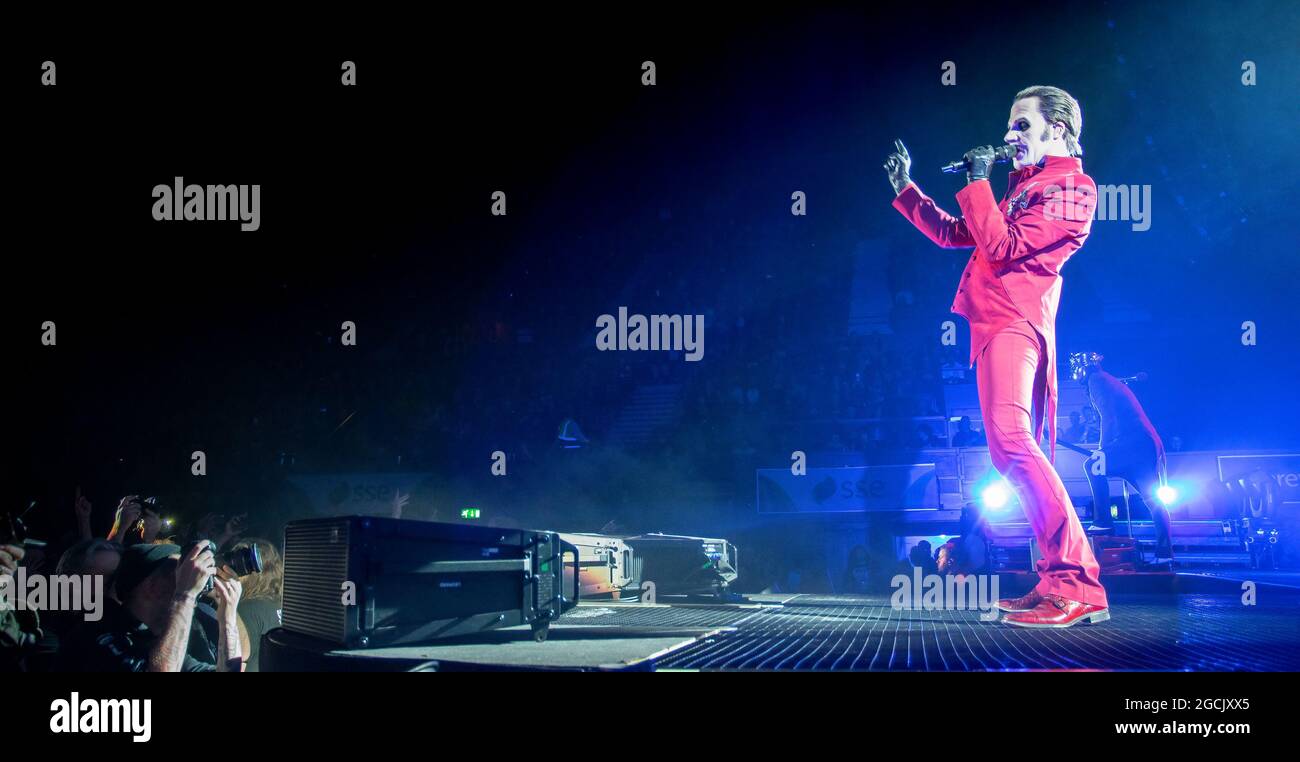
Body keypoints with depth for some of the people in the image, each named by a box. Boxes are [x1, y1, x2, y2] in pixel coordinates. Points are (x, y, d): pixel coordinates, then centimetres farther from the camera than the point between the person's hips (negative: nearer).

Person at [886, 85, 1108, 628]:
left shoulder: (1072, 187, -4)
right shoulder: (1026, 183, 25)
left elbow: (1003, 246, -14)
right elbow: (952, 234, 31)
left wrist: (977, 182, -5)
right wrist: (905, 190, 31)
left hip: (1014, 323, -11)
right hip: (998, 324, 11)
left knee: (1011, 442, -25)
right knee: (1013, 451, 8)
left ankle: (1078, 586, -30)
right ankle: (1058, 582, 9)